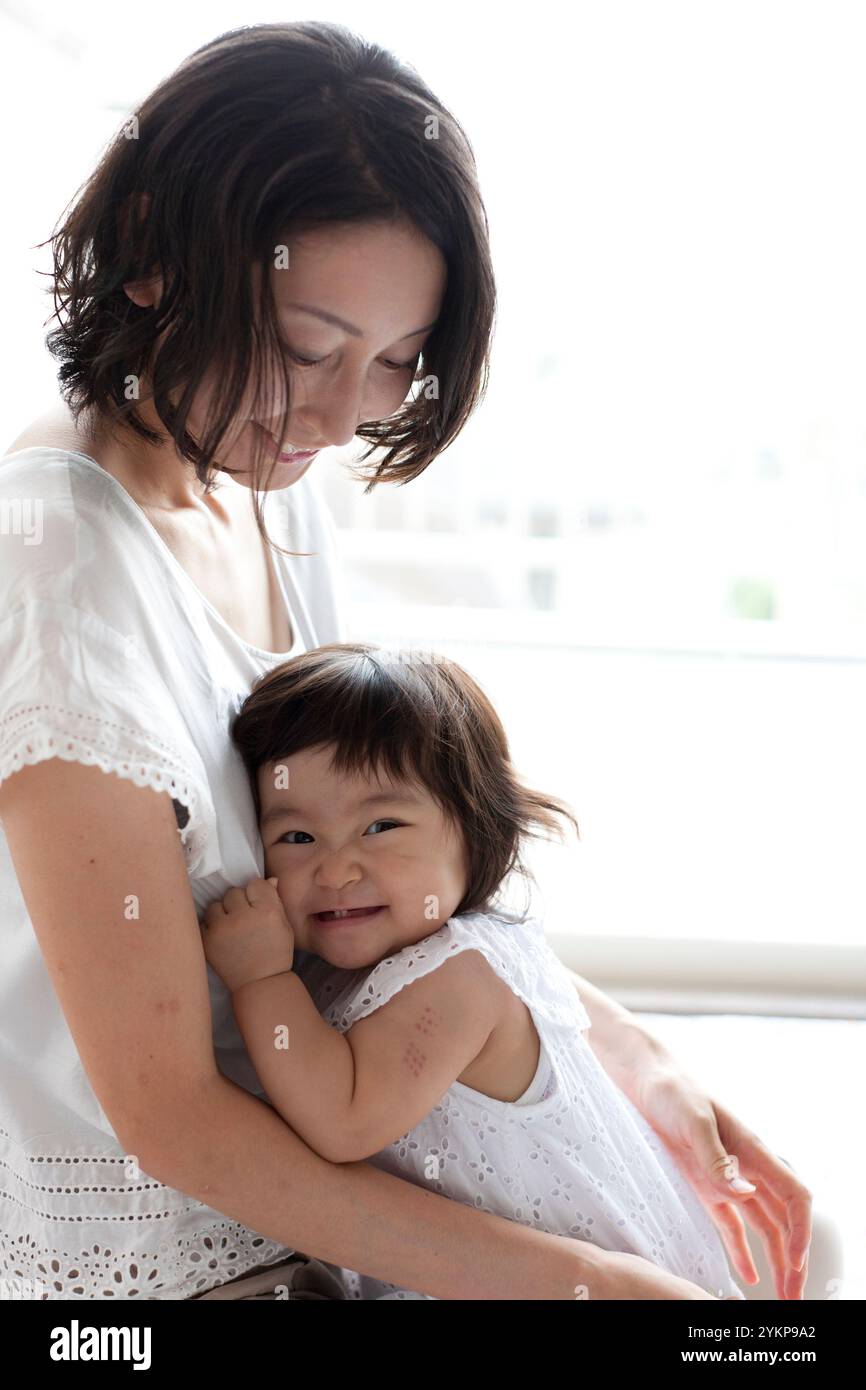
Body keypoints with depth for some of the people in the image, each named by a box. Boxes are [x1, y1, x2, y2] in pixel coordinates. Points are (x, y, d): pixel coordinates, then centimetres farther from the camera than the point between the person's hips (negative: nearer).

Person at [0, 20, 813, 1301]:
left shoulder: (277, 488, -1)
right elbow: (169, 1115, -24)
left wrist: (624, 1050, 2)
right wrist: (577, 1280, -22)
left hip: (283, 1190, 7)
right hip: (135, 1256, -7)